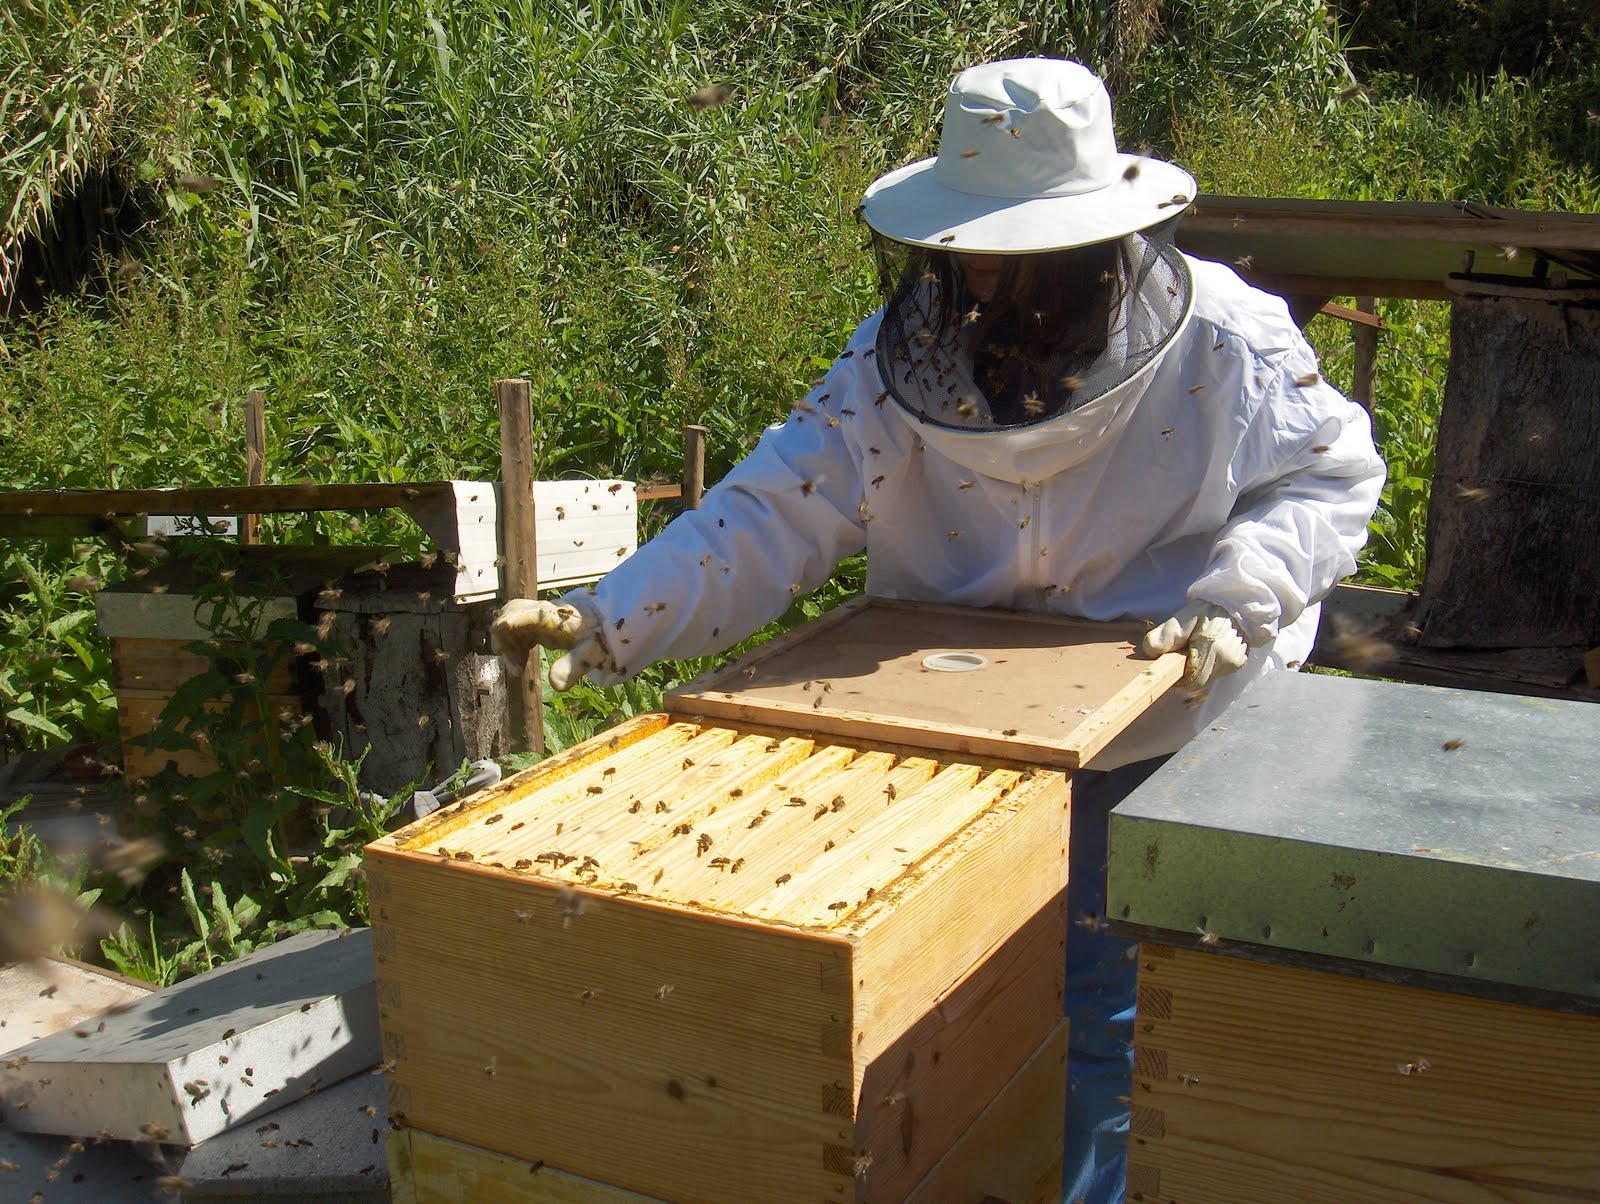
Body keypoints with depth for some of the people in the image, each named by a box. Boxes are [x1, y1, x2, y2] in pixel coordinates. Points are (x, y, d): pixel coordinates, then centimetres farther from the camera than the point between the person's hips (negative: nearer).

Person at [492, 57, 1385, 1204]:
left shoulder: (1221, 340, -17)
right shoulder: (904, 355, -12)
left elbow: (1333, 477, -7)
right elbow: (776, 512, -17)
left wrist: (1234, 596, -25)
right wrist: (609, 619, -29)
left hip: (1155, 736, -3)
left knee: (1094, 1013, 5)